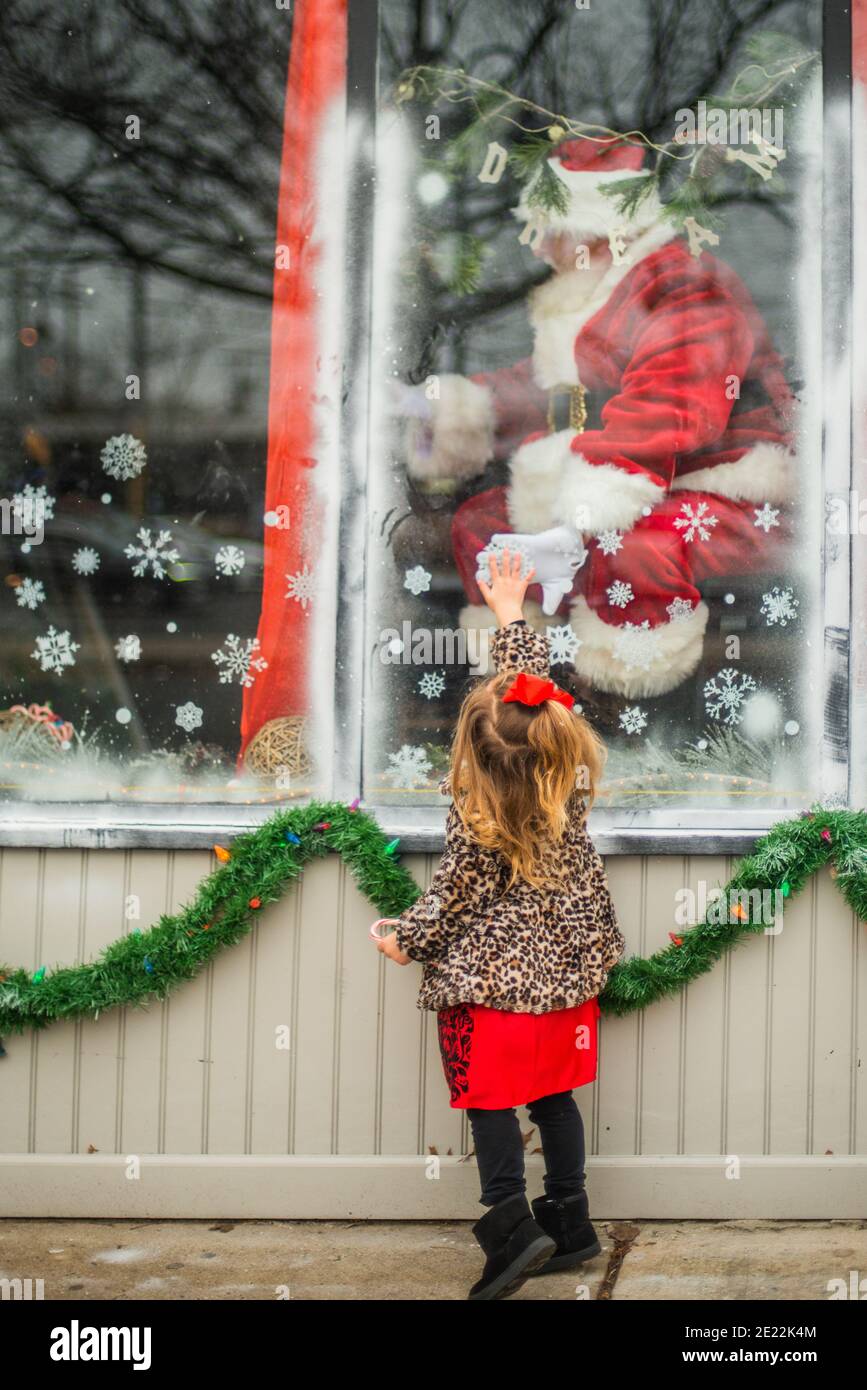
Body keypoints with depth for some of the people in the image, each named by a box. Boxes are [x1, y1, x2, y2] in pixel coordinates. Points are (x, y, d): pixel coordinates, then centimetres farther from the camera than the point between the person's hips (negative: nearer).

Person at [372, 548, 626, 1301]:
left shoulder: (477, 822, -22)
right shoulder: (571, 778, -8)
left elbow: (453, 895, -11)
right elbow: (534, 683, 6)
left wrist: (409, 940, 6)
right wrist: (511, 615, 16)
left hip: (492, 977, -6)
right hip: (564, 964, 6)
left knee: (492, 1100, 2)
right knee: (553, 1094, 14)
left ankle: (512, 1227, -8)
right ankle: (569, 1224, 18)